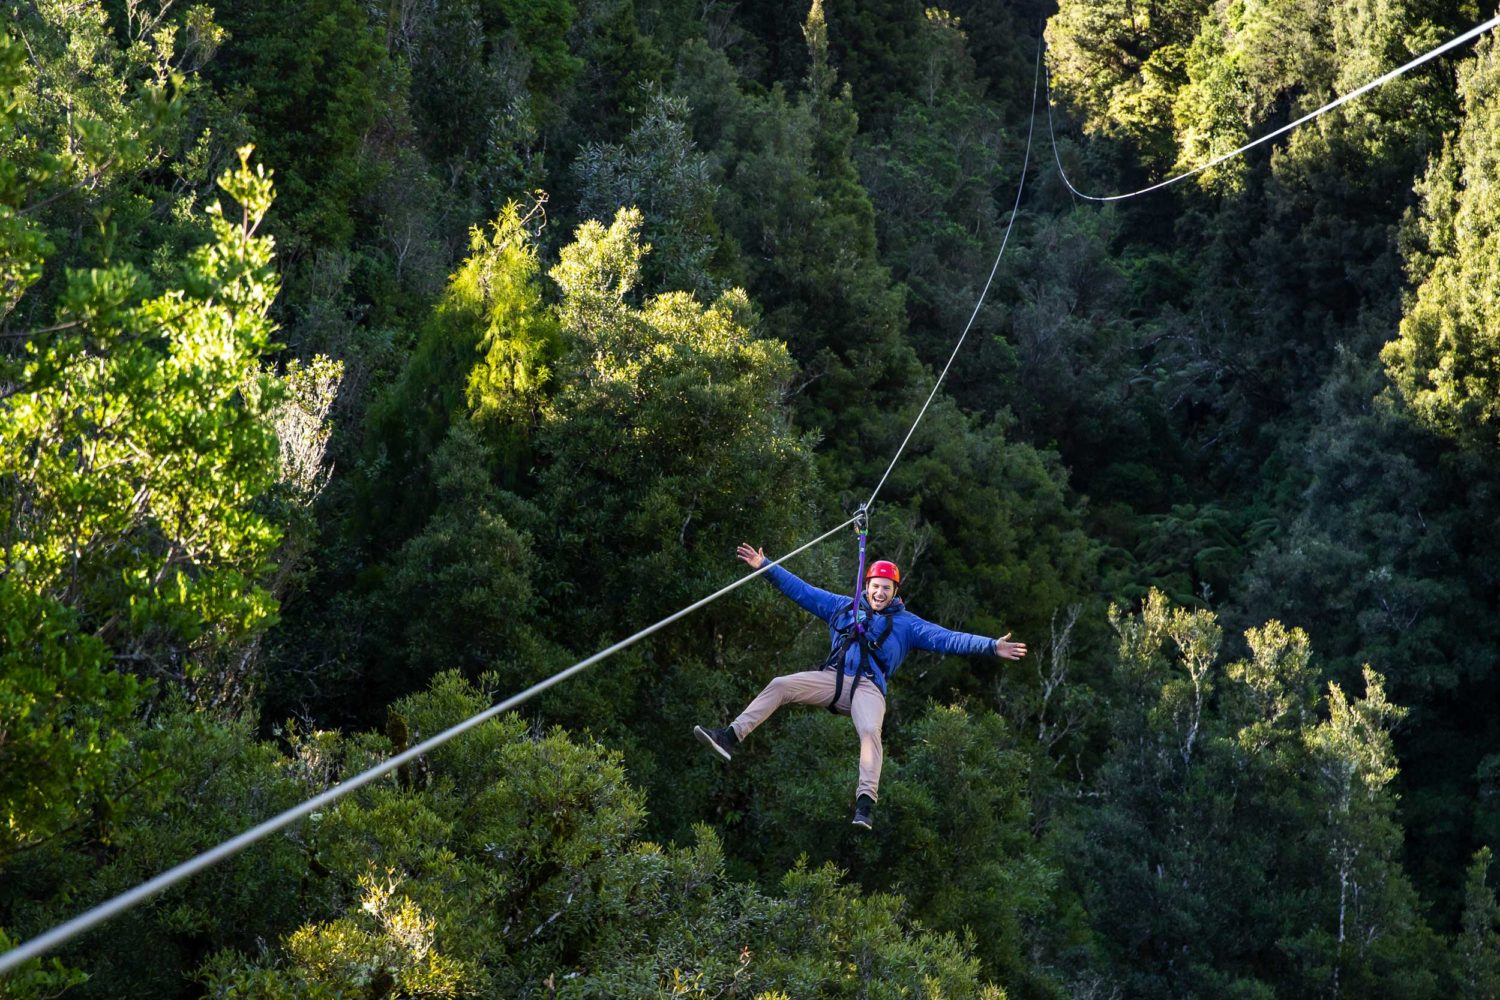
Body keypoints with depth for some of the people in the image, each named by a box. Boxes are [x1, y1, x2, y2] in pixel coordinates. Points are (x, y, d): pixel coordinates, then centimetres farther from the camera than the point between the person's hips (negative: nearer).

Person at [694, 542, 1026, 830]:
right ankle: (730, 737, -22)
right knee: (780, 685, -17)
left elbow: (947, 639, 5)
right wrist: (766, 567, 17)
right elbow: (802, 591, 22)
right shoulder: (843, 606, 22)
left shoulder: (907, 623, 15)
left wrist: (990, 646, -7)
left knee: (870, 731, -32)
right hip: (833, 678, 3)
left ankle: (866, 803, -40)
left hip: (868, 687, -3)